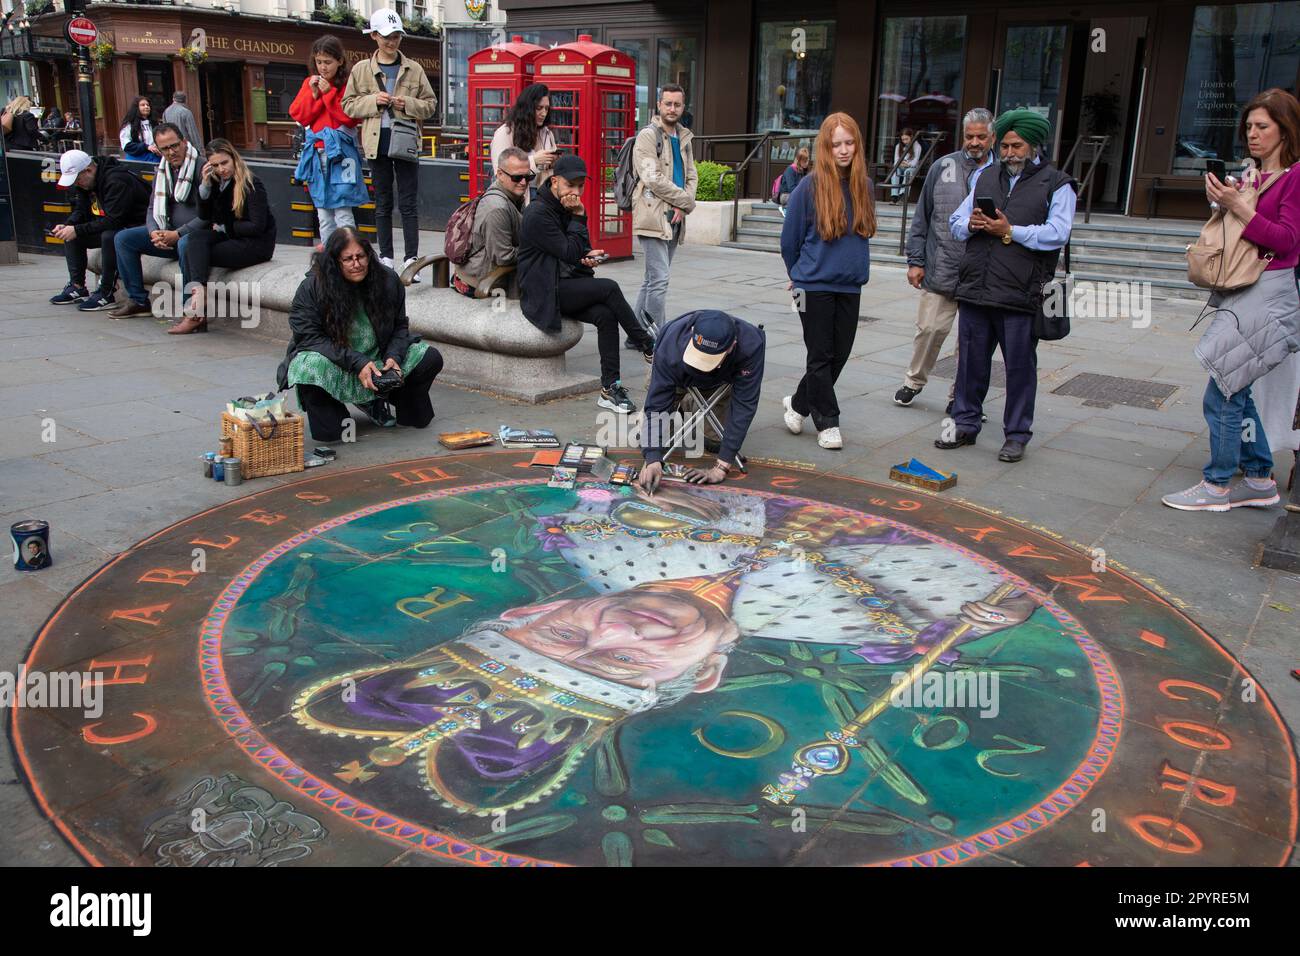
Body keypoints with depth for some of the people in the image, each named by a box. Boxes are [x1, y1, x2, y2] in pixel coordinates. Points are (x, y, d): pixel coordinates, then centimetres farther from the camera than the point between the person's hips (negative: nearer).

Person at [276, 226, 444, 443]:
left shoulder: (388, 281, -4)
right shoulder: (311, 288, -13)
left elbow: (400, 326, 6)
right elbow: (309, 337, -16)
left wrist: (393, 357, -16)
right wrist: (357, 363, -26)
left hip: (377, 359, 4)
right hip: (334, 365, -4)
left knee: (431, 358, -14)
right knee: (310, 370, -39)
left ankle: (375, 401, 10)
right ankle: (333, 414, -3)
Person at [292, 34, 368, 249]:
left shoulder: (348, 84, -3)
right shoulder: (310, 83, 12)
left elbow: (350, 117, -12)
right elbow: (298, 115, 6)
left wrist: (329, 93, -13)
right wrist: (313, 94, -6)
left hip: (340, 151, -6)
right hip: (316, 151, 6)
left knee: (342, 209, -10)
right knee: (322, 208, 11)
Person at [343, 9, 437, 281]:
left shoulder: (414, 69, 4)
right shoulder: (361, 70, 5)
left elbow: (430, 104, 7)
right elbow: (348, 105, 7)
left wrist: (408, 104, -11)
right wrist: (373, 101, -10)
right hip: (377, 143, 1)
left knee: (408, 203, -2)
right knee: (383, 203, 9)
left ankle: (411, 259, -1)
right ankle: (386, 258, 16)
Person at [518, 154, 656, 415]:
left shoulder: (566, 208, 13)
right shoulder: (538, 214, -14)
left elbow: (578, 252, 21)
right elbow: (571, 253, -16)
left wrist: (588, 256, -2)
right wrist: (578, 218, -10)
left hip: (566, 287, 8)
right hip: (544, 293, -8)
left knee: (606, 316, -19)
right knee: (609, 288, -24)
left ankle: (609, 389, -17)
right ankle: (649, 348, -12)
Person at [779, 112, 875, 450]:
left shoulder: (863, 185, 2)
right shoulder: (810, 186, -11)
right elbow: (789, 238, 0)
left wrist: (854, 268, 13)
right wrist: (798, 273, 11)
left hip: (850, 285, 5)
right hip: (814, 285, -5)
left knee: (840, 353, 9)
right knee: (821, 356, 1)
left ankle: (798, 403, 28)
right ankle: (827, 422, 14)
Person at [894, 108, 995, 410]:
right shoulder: (943, 167, 4)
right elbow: (922, 217, 7)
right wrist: (915, 260, 3)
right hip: (941, 269, 0)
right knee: (931, 328, 1)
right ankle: (914, 381, 24)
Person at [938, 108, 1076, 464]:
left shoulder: (1056, 184, 3)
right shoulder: (985, 177, 18)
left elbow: (1057, 233, -10)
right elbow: (956, 222, 17)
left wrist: (1010, 231, -14)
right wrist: (970, 225, -6)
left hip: (1020, 294, -4)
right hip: (974, 287, 4)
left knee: (1020, 365, 3)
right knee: (971, 360, 10)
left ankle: (1017, 435, 14)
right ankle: (965, 424, 23)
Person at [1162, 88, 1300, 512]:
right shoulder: (1252, 176, 14)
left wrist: (1238, 206, -19)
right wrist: (1222, 202, 1)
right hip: (1239, 293, 8)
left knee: (1222, 395, -7)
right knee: (1235, 391, 12)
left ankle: (1217, 485, 4)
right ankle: (1259, 479, 22)